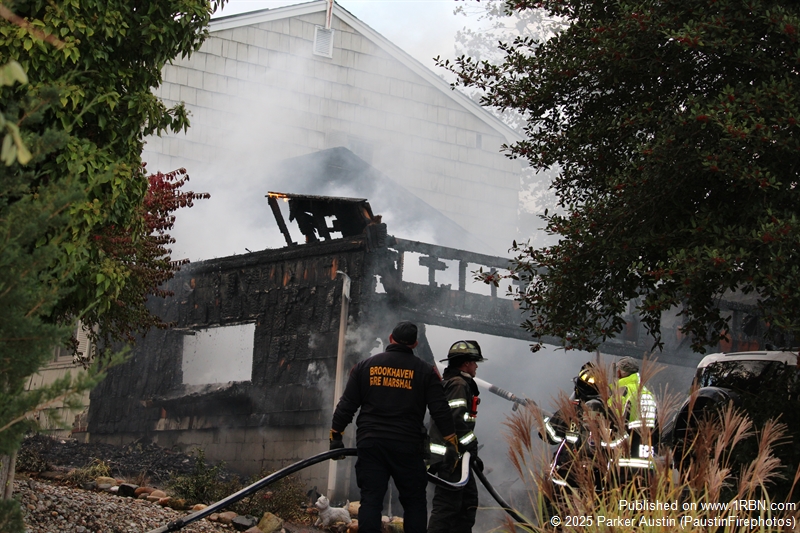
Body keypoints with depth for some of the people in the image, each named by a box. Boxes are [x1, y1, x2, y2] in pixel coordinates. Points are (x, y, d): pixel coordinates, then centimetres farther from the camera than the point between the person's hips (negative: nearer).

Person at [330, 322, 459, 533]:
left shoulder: (365, 366, 8)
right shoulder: (425, 371, 3)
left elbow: (346, 405, 7)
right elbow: (440, 410, -2)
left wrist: (336, 436, 15)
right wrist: (451, 443, 3)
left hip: (370, 444, 2)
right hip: (407, 446, -2)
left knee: (371, 500, 2)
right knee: (414, 501, 7)